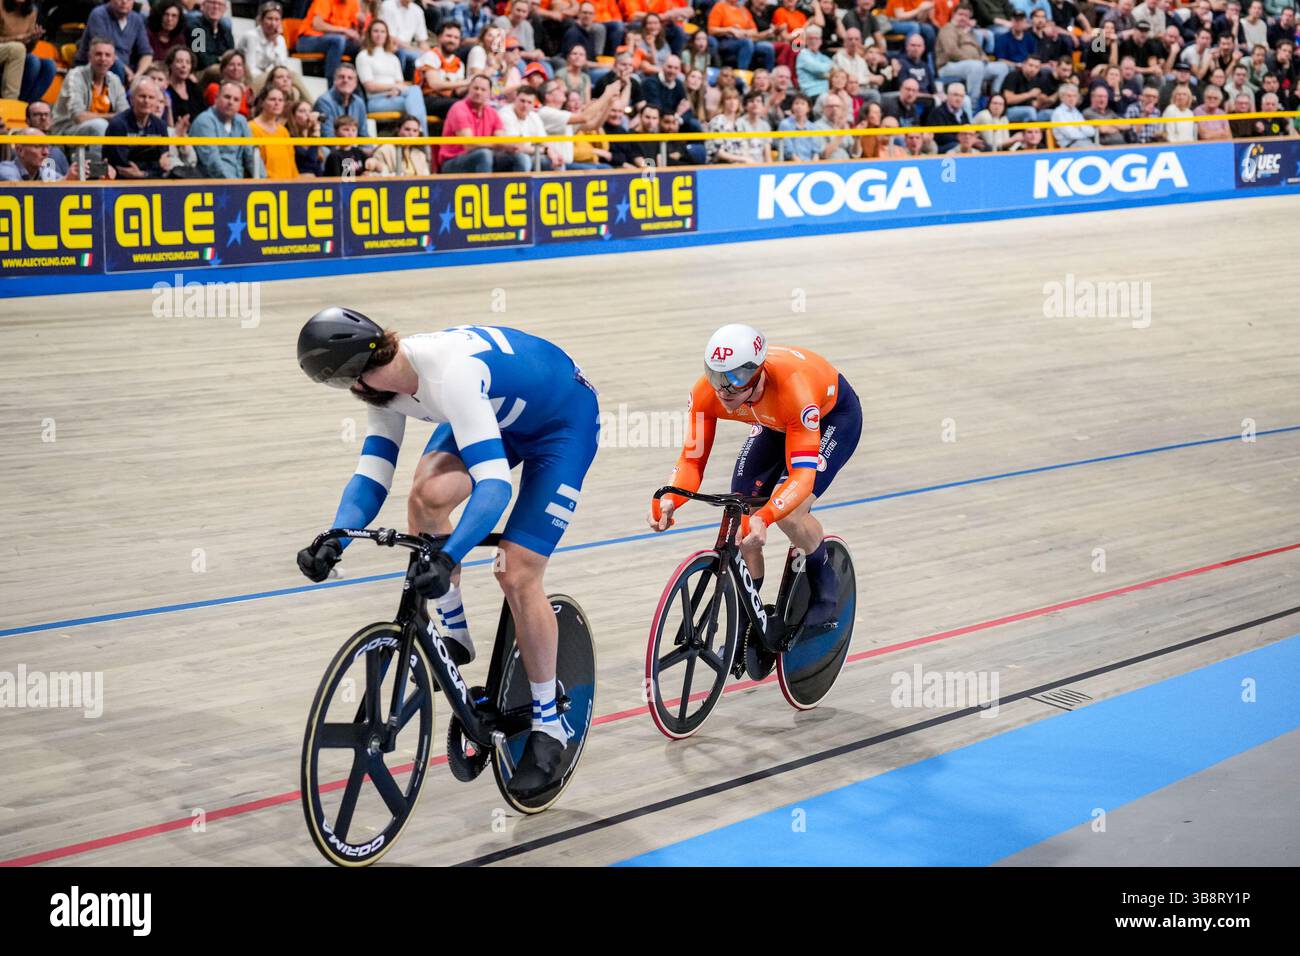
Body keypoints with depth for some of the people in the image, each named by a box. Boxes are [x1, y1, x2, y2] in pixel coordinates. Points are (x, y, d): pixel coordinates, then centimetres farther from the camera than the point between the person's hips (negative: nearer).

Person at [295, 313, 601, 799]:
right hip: (503, 412, 7)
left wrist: (448, 559, -53)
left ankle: (548, 727, 4)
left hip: (565, 419, -7)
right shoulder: (386, 381, -13)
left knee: (517, 575, -13)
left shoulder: (449, 374, -38)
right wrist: (334, 541, -28)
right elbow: (371, 475, -11)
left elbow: (494, 485, -44)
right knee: (427, 494, -22)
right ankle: (454, 635, -1)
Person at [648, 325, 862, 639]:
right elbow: (692, 459, -24)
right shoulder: (706, 392, -30)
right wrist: (668, 500, -45)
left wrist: (764, 517, -63)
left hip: (833, 416, -5)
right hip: (775, 422, 5)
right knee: (740, 519, -7)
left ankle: (825, 587, 4)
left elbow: (802, 474, -47)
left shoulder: (791, 389, -44)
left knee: (788, 513, -26)